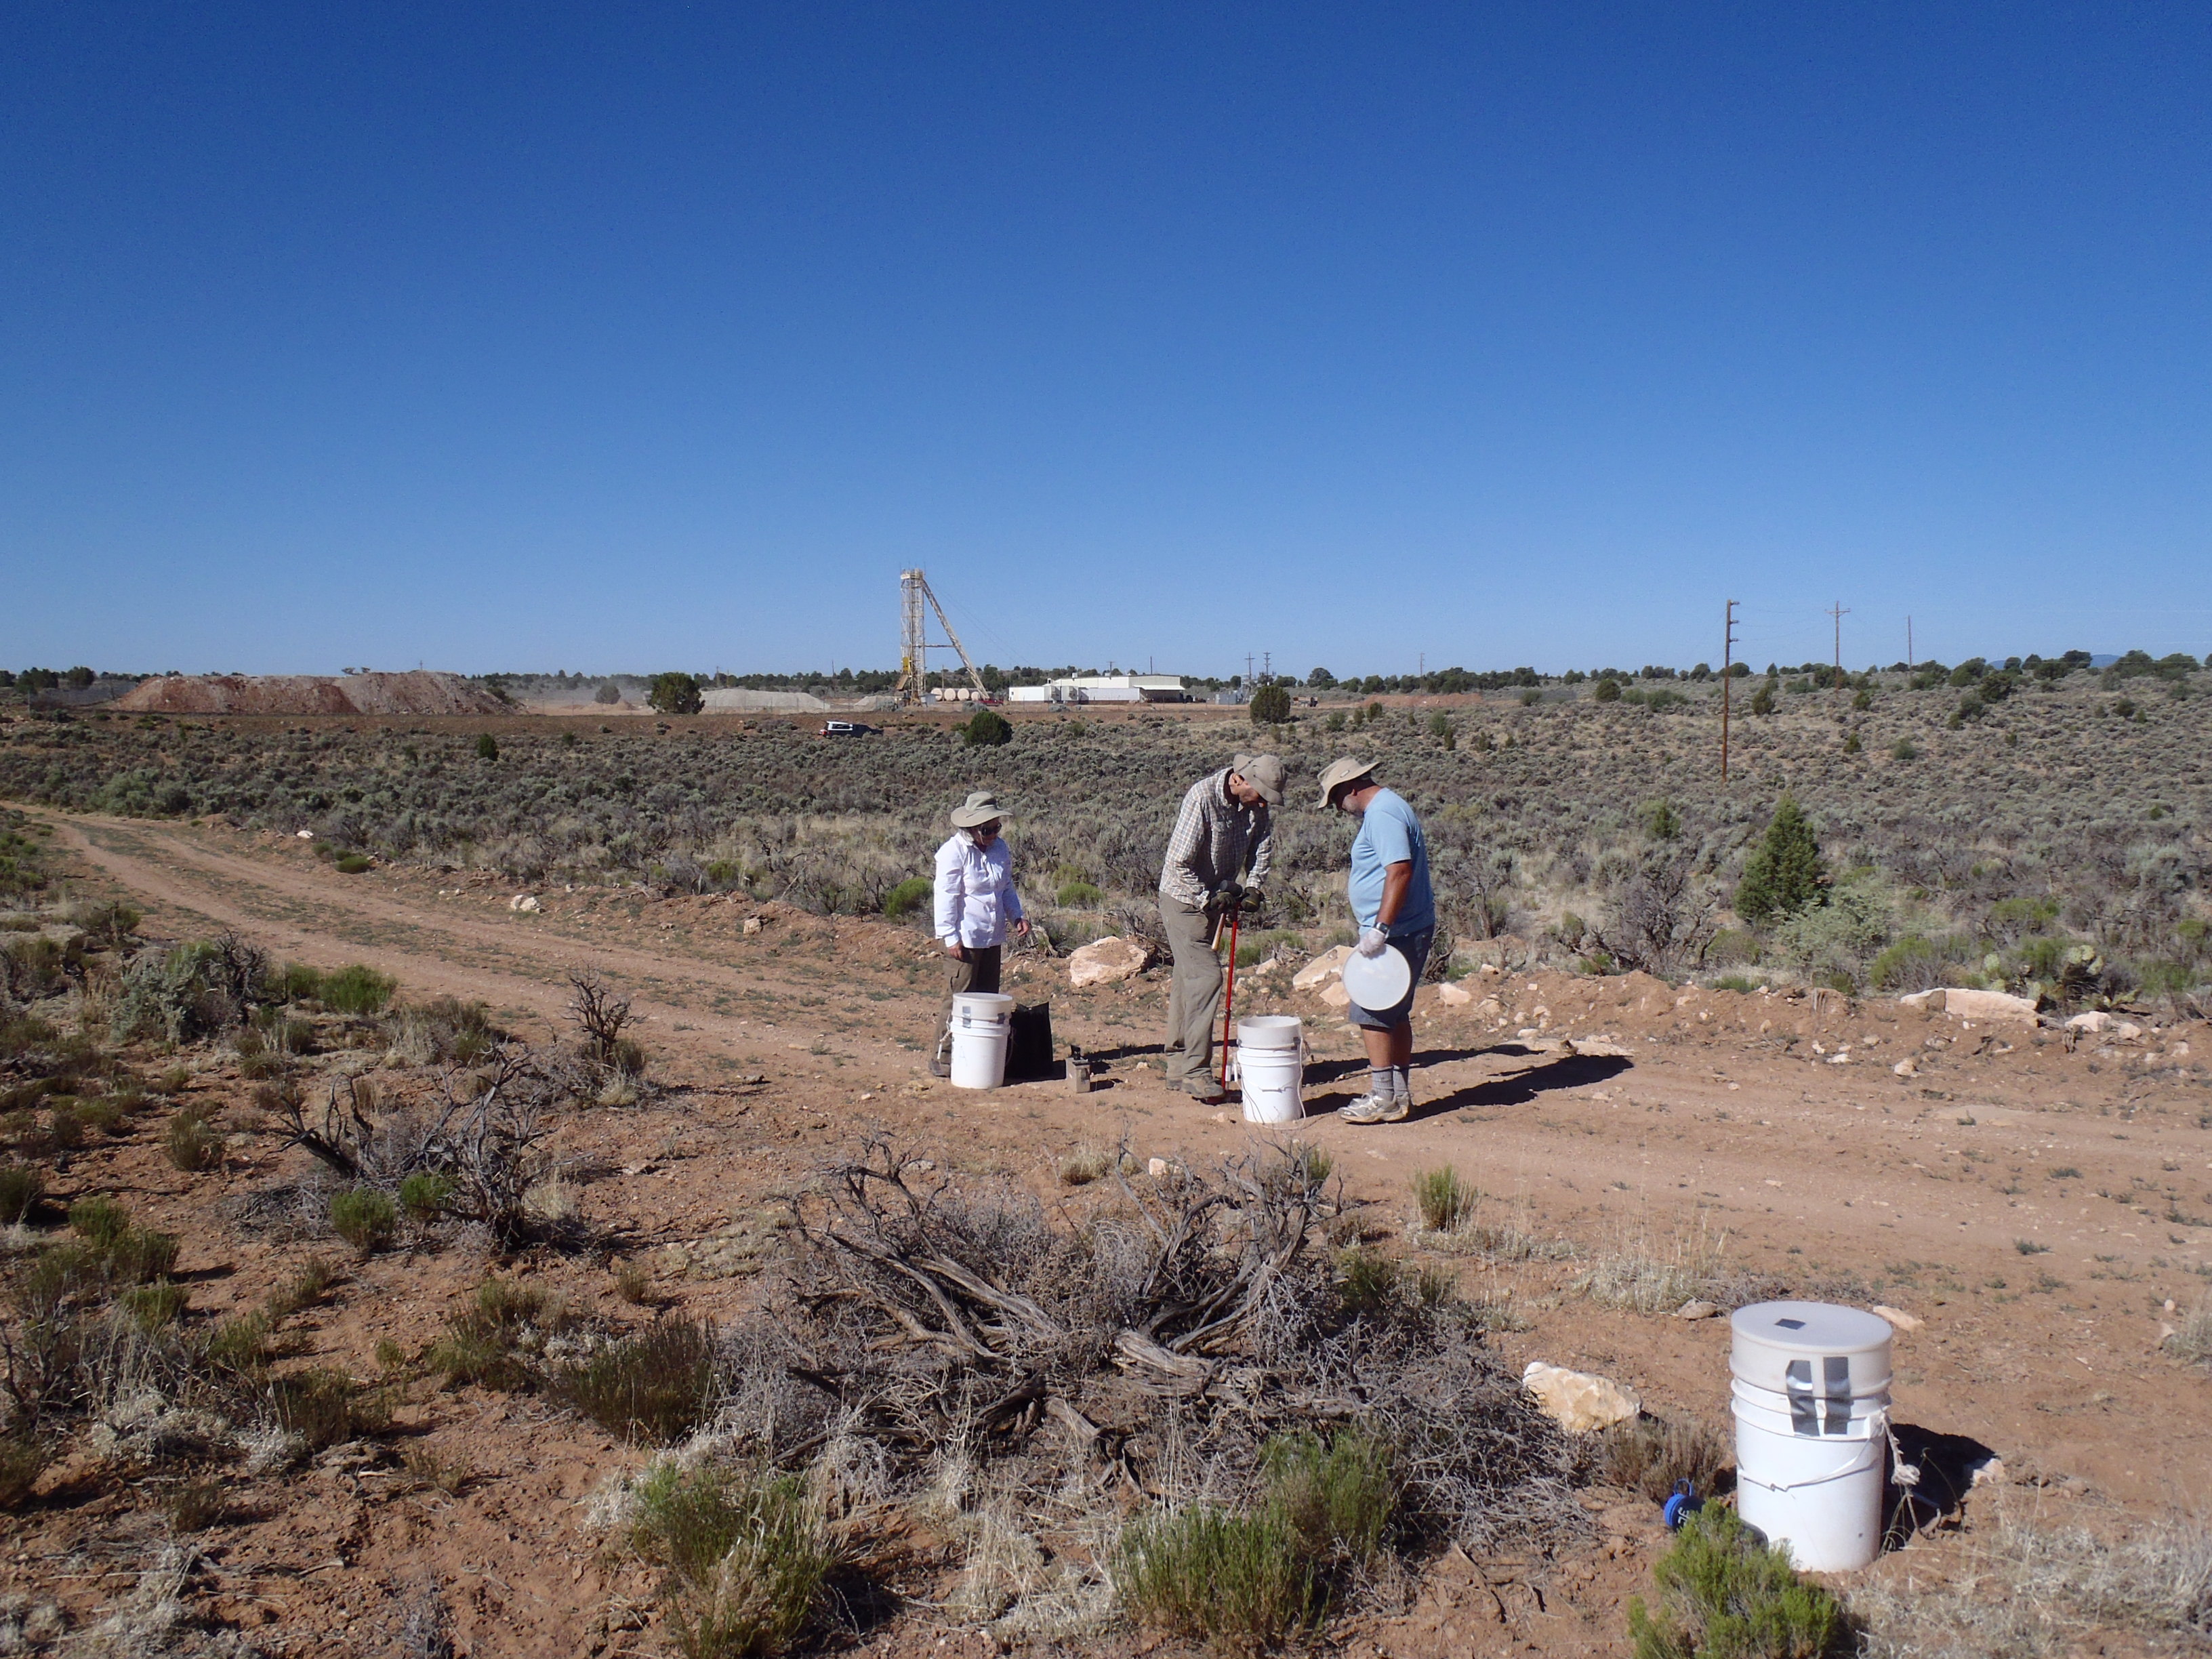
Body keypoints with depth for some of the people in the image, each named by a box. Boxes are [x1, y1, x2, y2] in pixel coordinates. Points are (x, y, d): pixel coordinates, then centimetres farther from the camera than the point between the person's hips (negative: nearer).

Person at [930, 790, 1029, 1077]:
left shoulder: (1000, 849, 10)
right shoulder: (954, 852, -12)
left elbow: (1008, 888, 22)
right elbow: (946, 897, -13)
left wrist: (1017, 916, 6)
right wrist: (951, 937, -16)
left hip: (992, 938, 8)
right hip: (965, 939, -8)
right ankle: (943, 1058, 2)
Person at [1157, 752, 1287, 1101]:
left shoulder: (1256, 803, -4)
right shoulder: (1202, 798, -26)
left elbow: (1263, 845, 10)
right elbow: (1179, 862, -26)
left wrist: (1252, 887, -4)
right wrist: (1209, 897, -21)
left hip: (1215, 898, 7)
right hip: (1185, 899, -7)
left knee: (1188, 980, 12)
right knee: (1206, 976, -14)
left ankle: (1178, 1068, 19)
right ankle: (1195, 1071, -10)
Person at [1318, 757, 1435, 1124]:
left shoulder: (1382, 814, -17)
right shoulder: (1387, 807, 16)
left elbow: (1400, 871, -27)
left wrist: (1380, 928, -29)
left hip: (1393, 935, -11)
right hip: (1411, 931, 11)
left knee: (1371, 1014, -6)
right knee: (1395, 1014, 15)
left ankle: (1383, 1098, -1)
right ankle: (1399, 1095, 21)